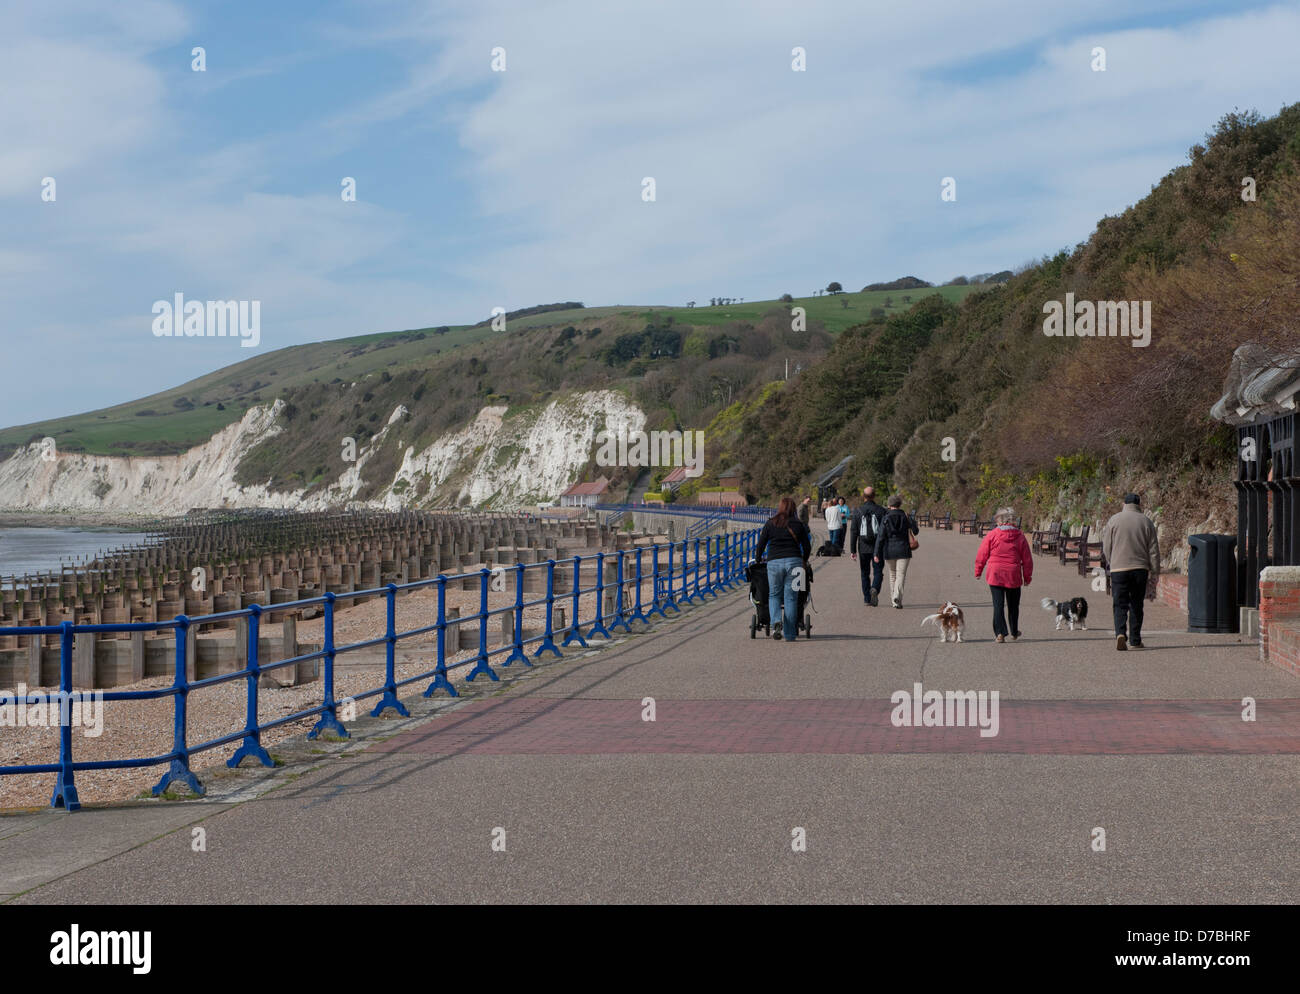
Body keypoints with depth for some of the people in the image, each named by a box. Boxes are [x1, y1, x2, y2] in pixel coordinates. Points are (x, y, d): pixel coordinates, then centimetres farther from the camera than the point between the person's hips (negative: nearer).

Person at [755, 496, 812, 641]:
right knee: (791, 597, 5)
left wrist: (757, 560, 18)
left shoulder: (770, 524, 4)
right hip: (794, 561, 1)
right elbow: (807, 547, 9)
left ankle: (776, 622, -15)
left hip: (774, 563, -1)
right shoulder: (798, 525, 7)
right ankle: (789, 634, 5)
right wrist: (803, 561, 25)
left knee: (774, 595, 12)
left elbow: (761, 544, 4)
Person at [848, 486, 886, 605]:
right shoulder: (881, 511, -3)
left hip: (864, 548, 1)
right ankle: (875, 589, -23)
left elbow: (853, 532, -1)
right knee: (878, 571, 4)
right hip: (878, 547, -1)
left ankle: (866, 598, 11)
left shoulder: (857, 512, -1)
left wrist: (853, 550, 3)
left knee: (865, 573, 12)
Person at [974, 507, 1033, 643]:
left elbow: (981, 555, 0)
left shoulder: (992, 535, -5)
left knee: (998, 605, 0)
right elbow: (1027, 559, 5)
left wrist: (978, 572, 13)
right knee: (1013, 606, 16)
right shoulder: (1020, 536, 0)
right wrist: (1027, 577, 15)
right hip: (1014, 577, 2)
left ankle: (1000, 633, -11)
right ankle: (1014, 633, 29)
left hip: (995, 575, -2)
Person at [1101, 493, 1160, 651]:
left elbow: (1106, 548, 4)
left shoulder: (1114, 520, 2)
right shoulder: (1146, 522, 5)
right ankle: (1134, 640, 12)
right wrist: (1155, 572, 8)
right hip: (1140, 568, 1)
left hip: (1118, 568, -1)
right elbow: (1153, 550, 4)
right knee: (1136, 606, 10)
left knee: (1120, 605, -2)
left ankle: (1120, 633, -24)